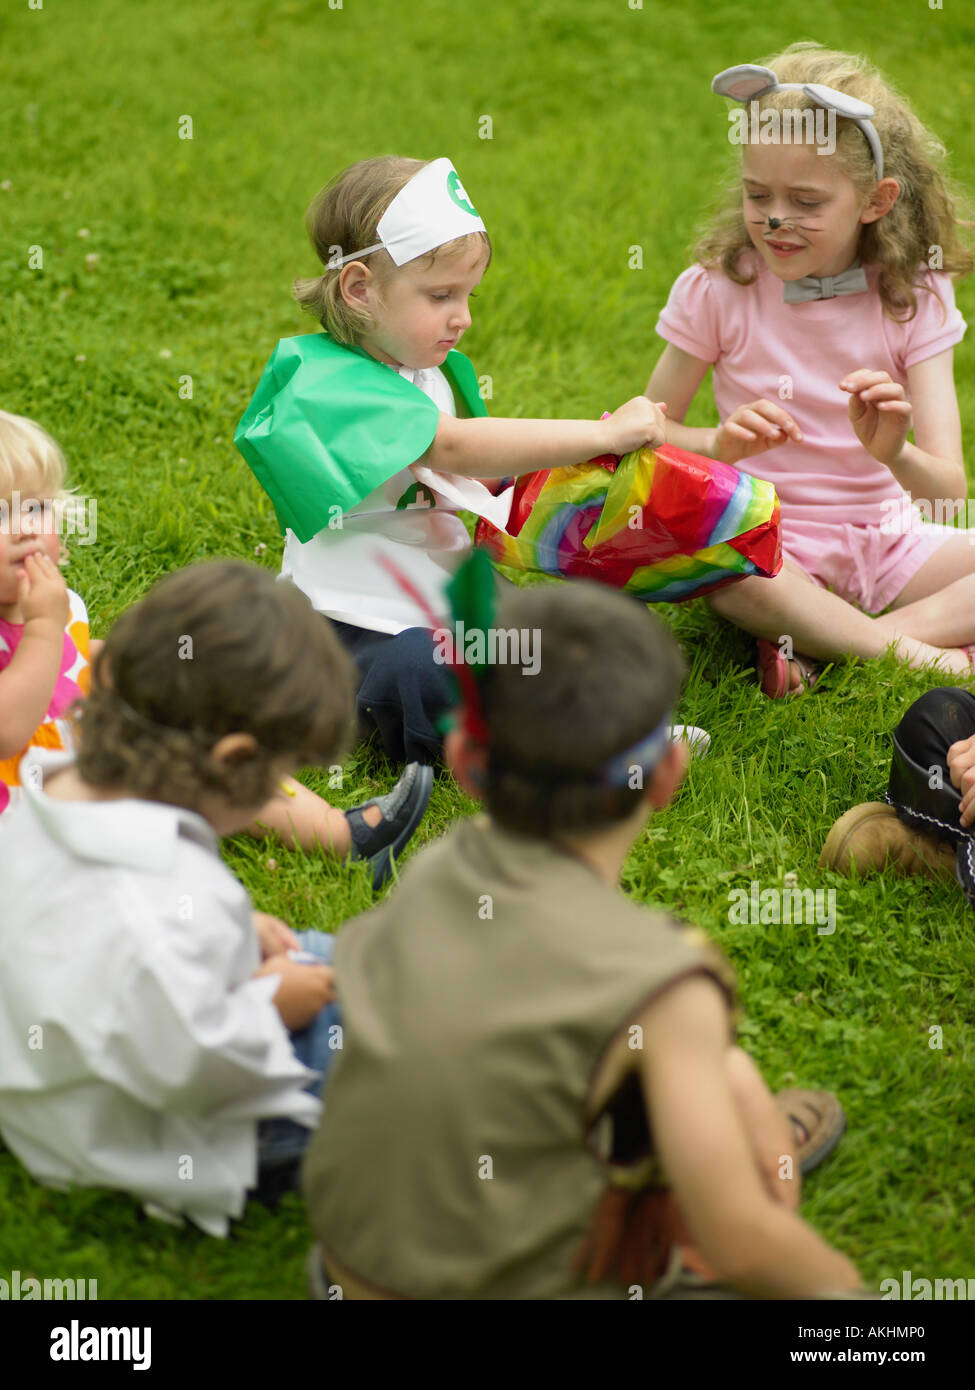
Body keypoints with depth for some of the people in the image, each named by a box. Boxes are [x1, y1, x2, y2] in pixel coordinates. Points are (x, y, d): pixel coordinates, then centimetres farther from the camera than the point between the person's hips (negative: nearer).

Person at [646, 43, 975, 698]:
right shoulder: (718, 287, -5)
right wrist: (721, 443, -25)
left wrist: (895, 454, -36)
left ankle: (819, 650, -27)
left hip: (887, 539, 3)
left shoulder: (917, 296, -4)